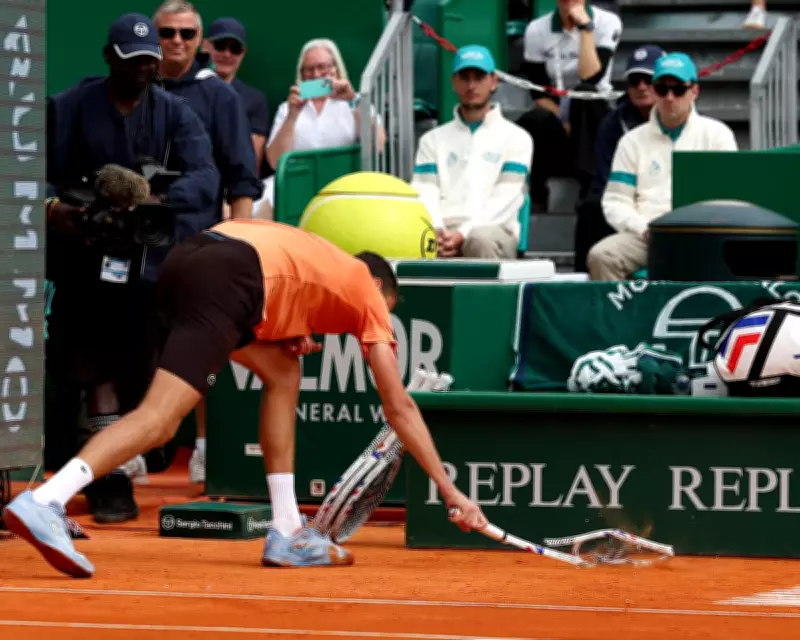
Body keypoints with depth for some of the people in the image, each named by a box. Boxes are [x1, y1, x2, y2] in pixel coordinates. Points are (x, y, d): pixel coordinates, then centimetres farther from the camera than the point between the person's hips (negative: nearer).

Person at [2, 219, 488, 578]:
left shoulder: (325, 263, 37)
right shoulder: (368, 289, 20)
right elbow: (400, 408, 19)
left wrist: (291, 332, 20)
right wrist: (451, 492, 23)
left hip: (187, 258, 9)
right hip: (225, 279, -9)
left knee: (284, 372, 23)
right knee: (160, 418, -17)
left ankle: (287, 534, 20)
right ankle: (44, 501, -34)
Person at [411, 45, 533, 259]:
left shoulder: (516, 138, 14)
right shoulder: (433, 139, 24)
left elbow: (505, 201, 2)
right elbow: (424, 194, 10)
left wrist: (464, 234, -15)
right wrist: (435, 231, -13)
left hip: (492, 228, -2)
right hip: (442, 232, 2)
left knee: (483, 238, -40)